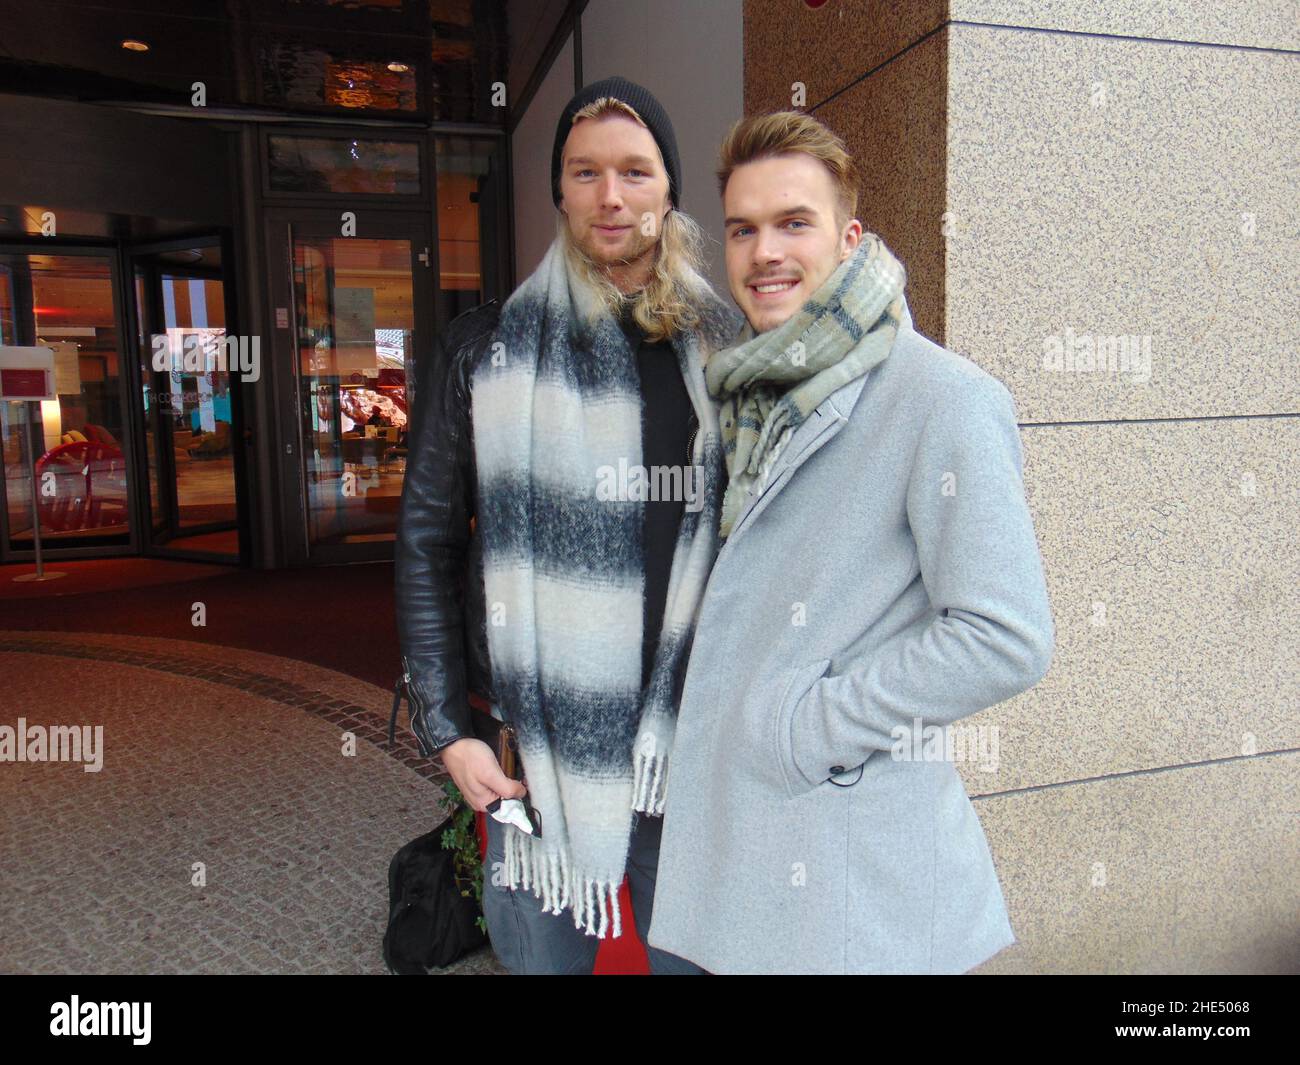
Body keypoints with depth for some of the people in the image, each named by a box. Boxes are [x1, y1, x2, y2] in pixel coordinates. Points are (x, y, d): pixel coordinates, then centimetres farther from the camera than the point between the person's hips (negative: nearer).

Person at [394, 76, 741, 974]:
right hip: (538, 740, -1)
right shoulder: (488, 351, -1)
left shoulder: (726, 348, 3)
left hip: (691, 739, 1)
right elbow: (426, 542, 0)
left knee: (694, 954, 18)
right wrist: (446, 728, -3)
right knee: (541, 952, 17)